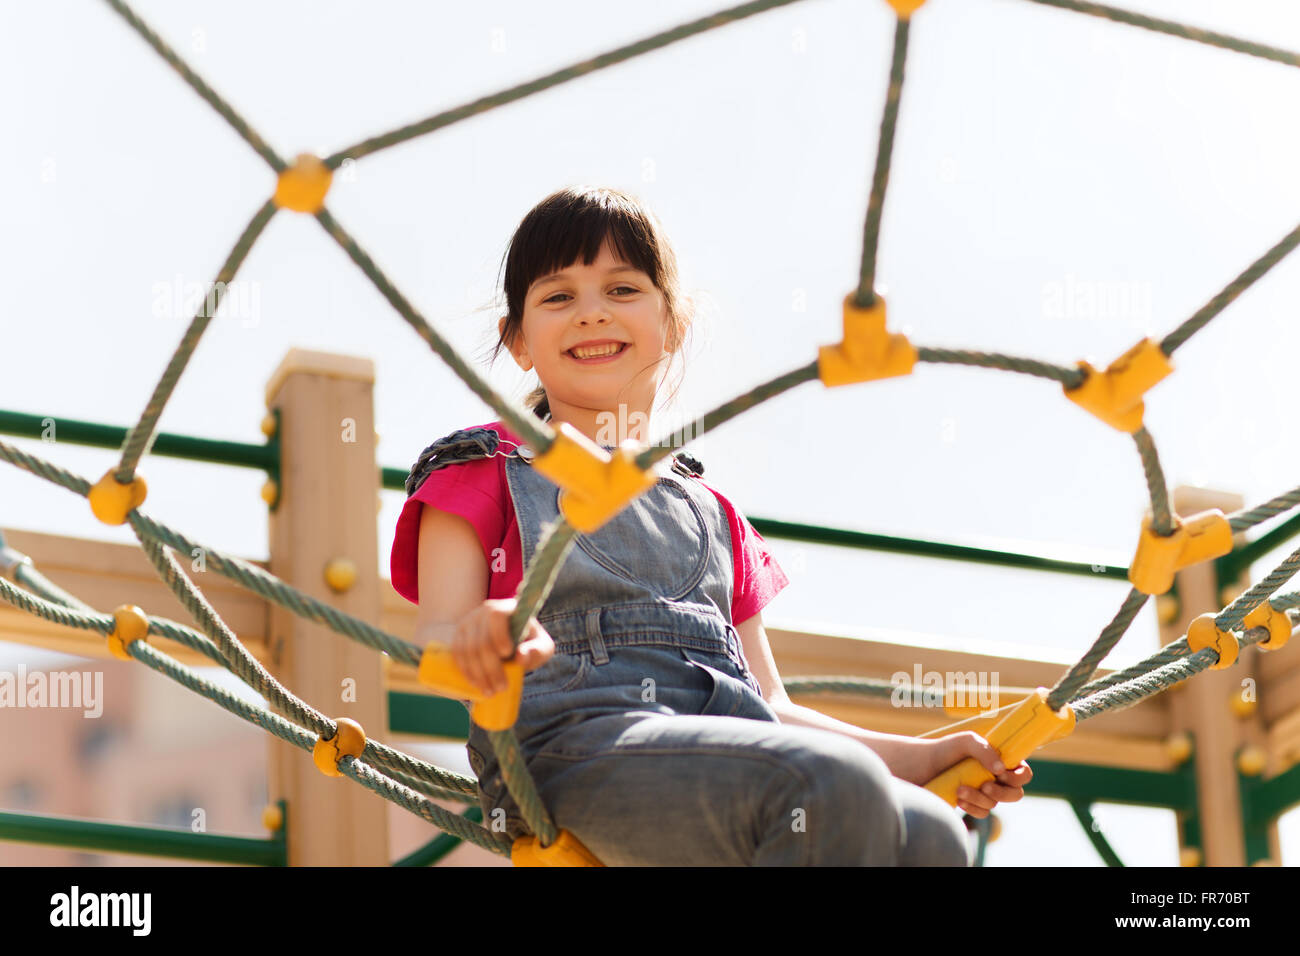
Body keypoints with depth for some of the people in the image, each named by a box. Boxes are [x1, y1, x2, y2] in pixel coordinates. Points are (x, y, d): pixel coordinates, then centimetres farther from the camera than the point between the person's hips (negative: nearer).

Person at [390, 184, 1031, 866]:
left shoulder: (710, 515, 31)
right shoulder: (484, 477, 17)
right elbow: (434, 642, 0)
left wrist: (925, 756, 16)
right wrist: (477, 636, -26)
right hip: (578, 748, -5)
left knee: (930, 836, -28)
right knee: (835, 786, -34)